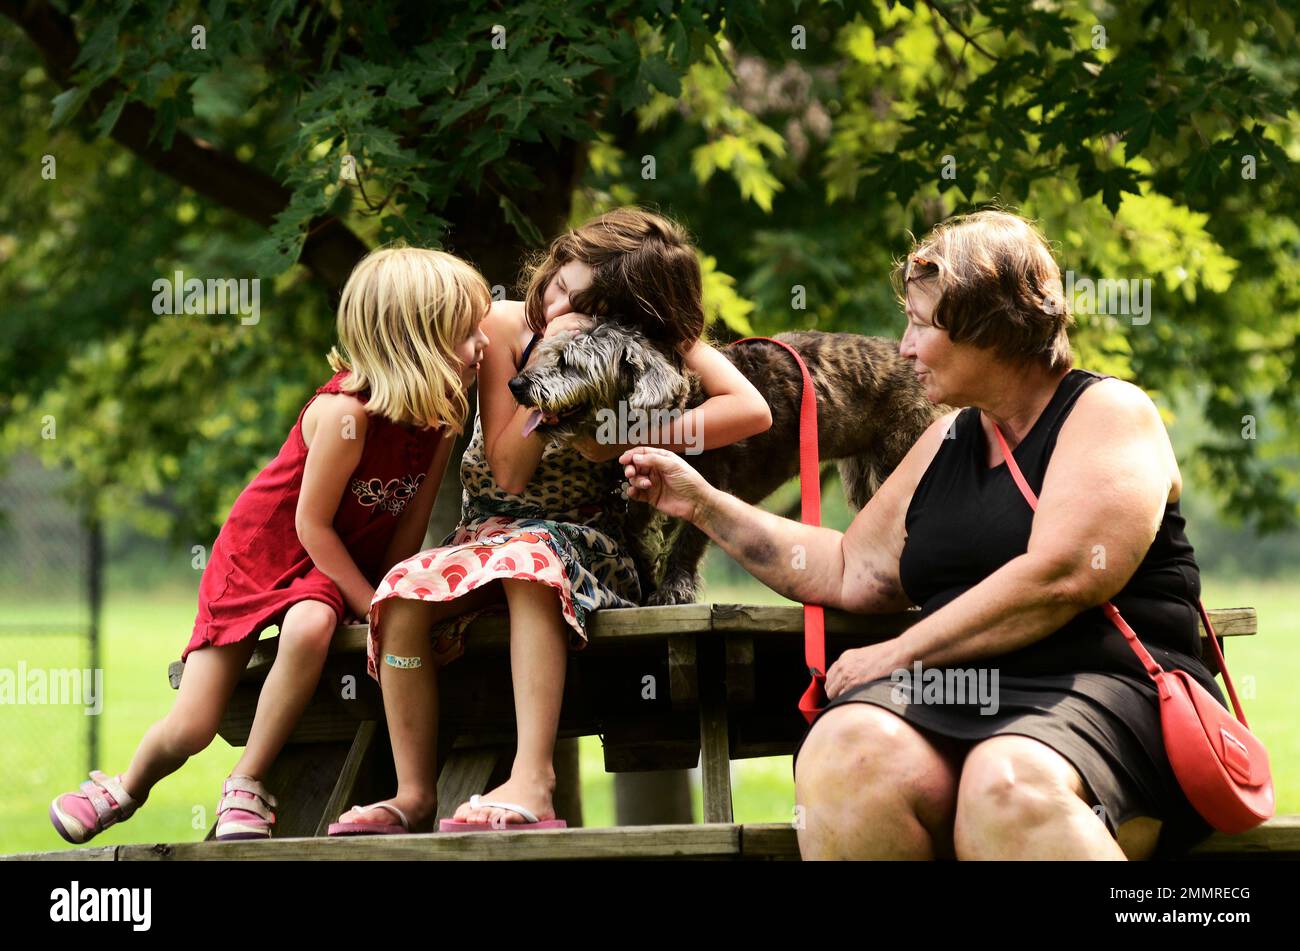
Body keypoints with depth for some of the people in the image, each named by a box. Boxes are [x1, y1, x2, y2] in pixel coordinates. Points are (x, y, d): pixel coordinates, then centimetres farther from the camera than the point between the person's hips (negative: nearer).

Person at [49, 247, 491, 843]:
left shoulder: (441, 420, -10)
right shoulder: (347, 412, -29)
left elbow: (408, 526, -2)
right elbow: (312, 524, -22)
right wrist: (372, 605, -20)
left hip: (334, 567, 4)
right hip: (261, 550, -4)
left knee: (311, 624, -37)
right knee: (187, 731, -5)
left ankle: (246, 785, -19)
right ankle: (127, 789, 32)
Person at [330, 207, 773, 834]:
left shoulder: (659, 345, -5)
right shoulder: (508, 326, -3)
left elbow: (754, 410, -22)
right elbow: (509, 471, -7)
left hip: (580, 541, -3)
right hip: (485, 534, 3)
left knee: (528, 559, -39)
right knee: (403, 592, -28)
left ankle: (532, 782, -45)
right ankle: (414, 794, -19)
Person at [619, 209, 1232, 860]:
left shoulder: (1108, 413, 3)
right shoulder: (947, 442, 27)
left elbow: (1060, 578, -11)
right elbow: (851, 573, 31)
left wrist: (899, 652, -5)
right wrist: (704, 505, 27)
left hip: (1107, 683, -5)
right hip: (952, 690, 6)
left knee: (1009, 786, -42)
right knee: (844, 753, -31)